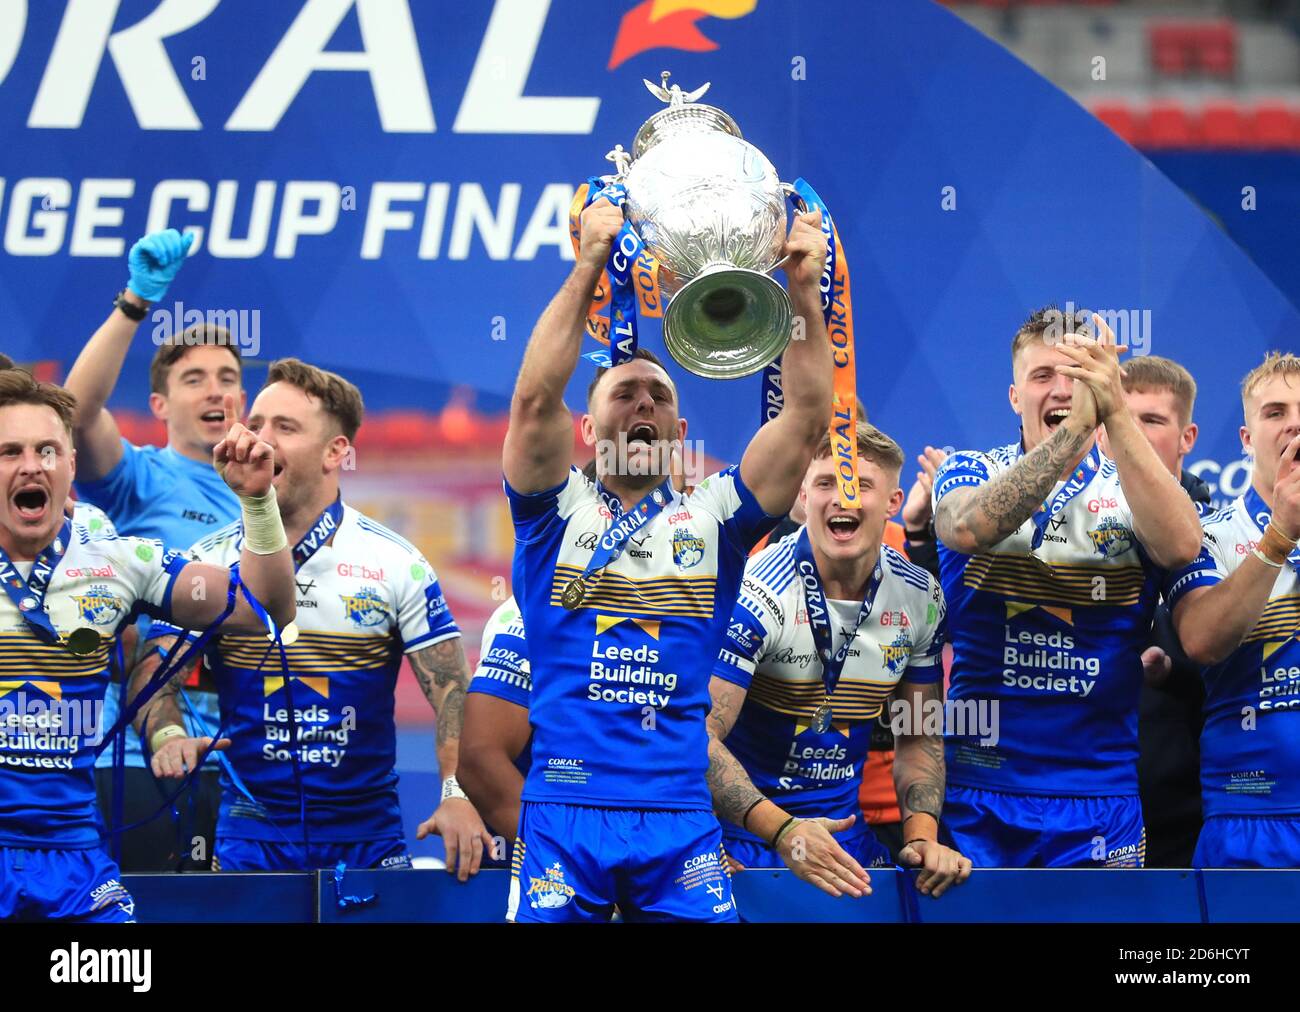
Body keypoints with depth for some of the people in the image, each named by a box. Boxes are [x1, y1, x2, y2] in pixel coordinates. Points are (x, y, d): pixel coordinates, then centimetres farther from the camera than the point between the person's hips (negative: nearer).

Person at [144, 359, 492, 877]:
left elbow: (451, 689, -5)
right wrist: (166, 735, -21)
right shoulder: (209, 560, 3)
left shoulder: (396, 562, -2)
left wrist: (457, 794, -20)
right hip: (250, 833, 1)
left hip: (368, 836, -1)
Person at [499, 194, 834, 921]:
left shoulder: (711, 518, 13)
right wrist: (589, 268, -13)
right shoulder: (556, 512, 9)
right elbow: (537, 398, -7)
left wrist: (805, 290, -8)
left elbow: (807, 418, 3)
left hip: (681, 817, 1)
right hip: (564, 811, -1)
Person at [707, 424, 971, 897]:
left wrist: (922, 836, -6)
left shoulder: (920, 600, 1)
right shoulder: (758, 593, -17)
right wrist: (783, 832, -33)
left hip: (839, 823, 5)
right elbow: (700, 738, -22)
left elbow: (920, 738, 11)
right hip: (742, 827, -5)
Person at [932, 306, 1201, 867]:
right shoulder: (971, 472, 4)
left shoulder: (1132, 490, 4)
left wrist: (1115, 414, -29)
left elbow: (1179, 546, -20)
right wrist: (1077, 426, -30)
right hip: (974, 792, 0)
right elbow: (970, 528, -21)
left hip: (1098, 795, 0)